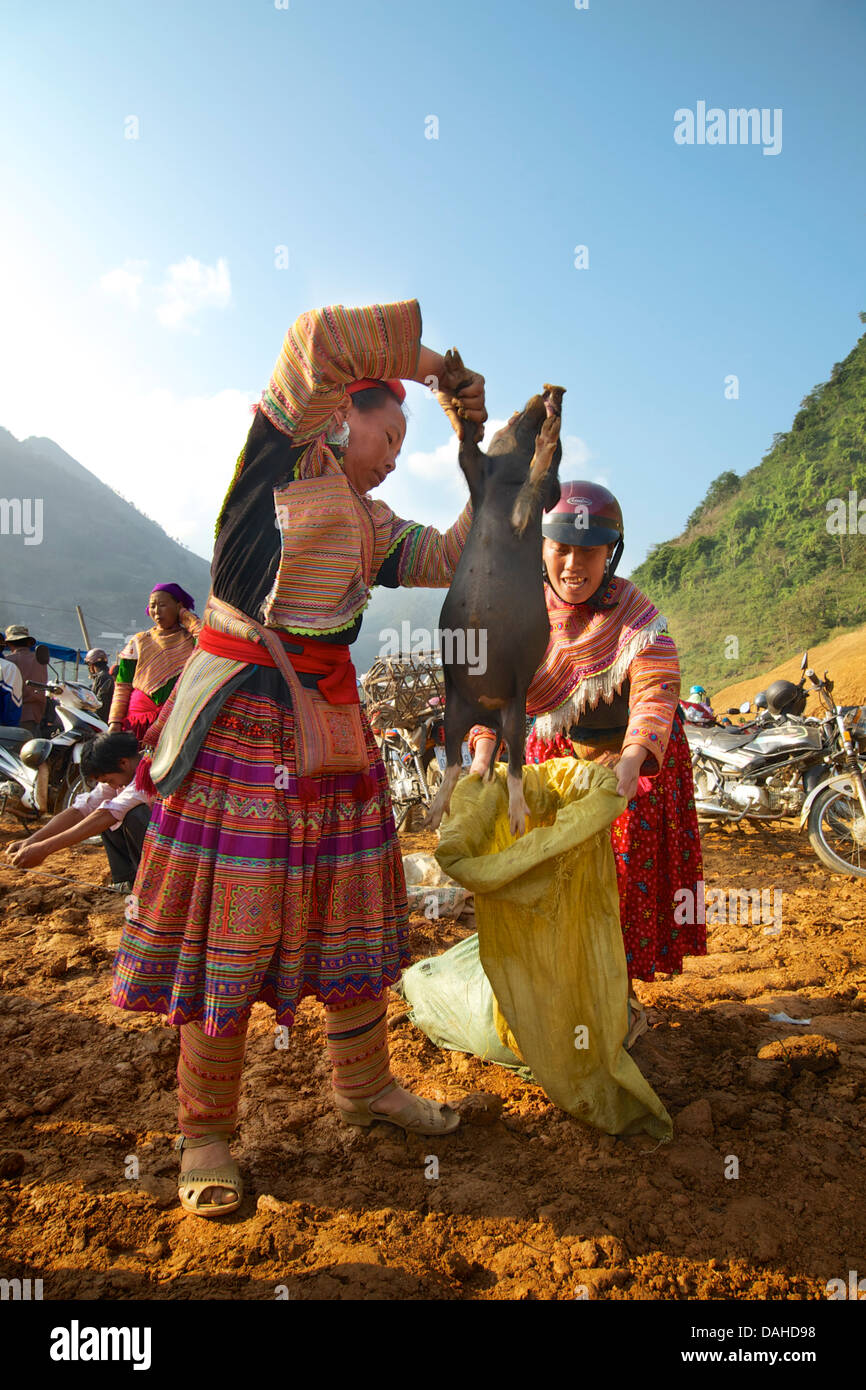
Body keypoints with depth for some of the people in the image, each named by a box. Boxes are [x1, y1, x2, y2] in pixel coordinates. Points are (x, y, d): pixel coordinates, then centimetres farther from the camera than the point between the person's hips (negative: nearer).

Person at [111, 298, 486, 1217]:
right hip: (245, 717, -8)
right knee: (229, 925, 0)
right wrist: (431, 365, -2)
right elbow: (319, 339, -13)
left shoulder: (370, 521, 19)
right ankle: (205, 1134, 16)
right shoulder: (285, 450, -1)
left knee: (349, 909, 14)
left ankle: (362, 1084, 33)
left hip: (330, 719, 8)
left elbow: (449, 559, 18)